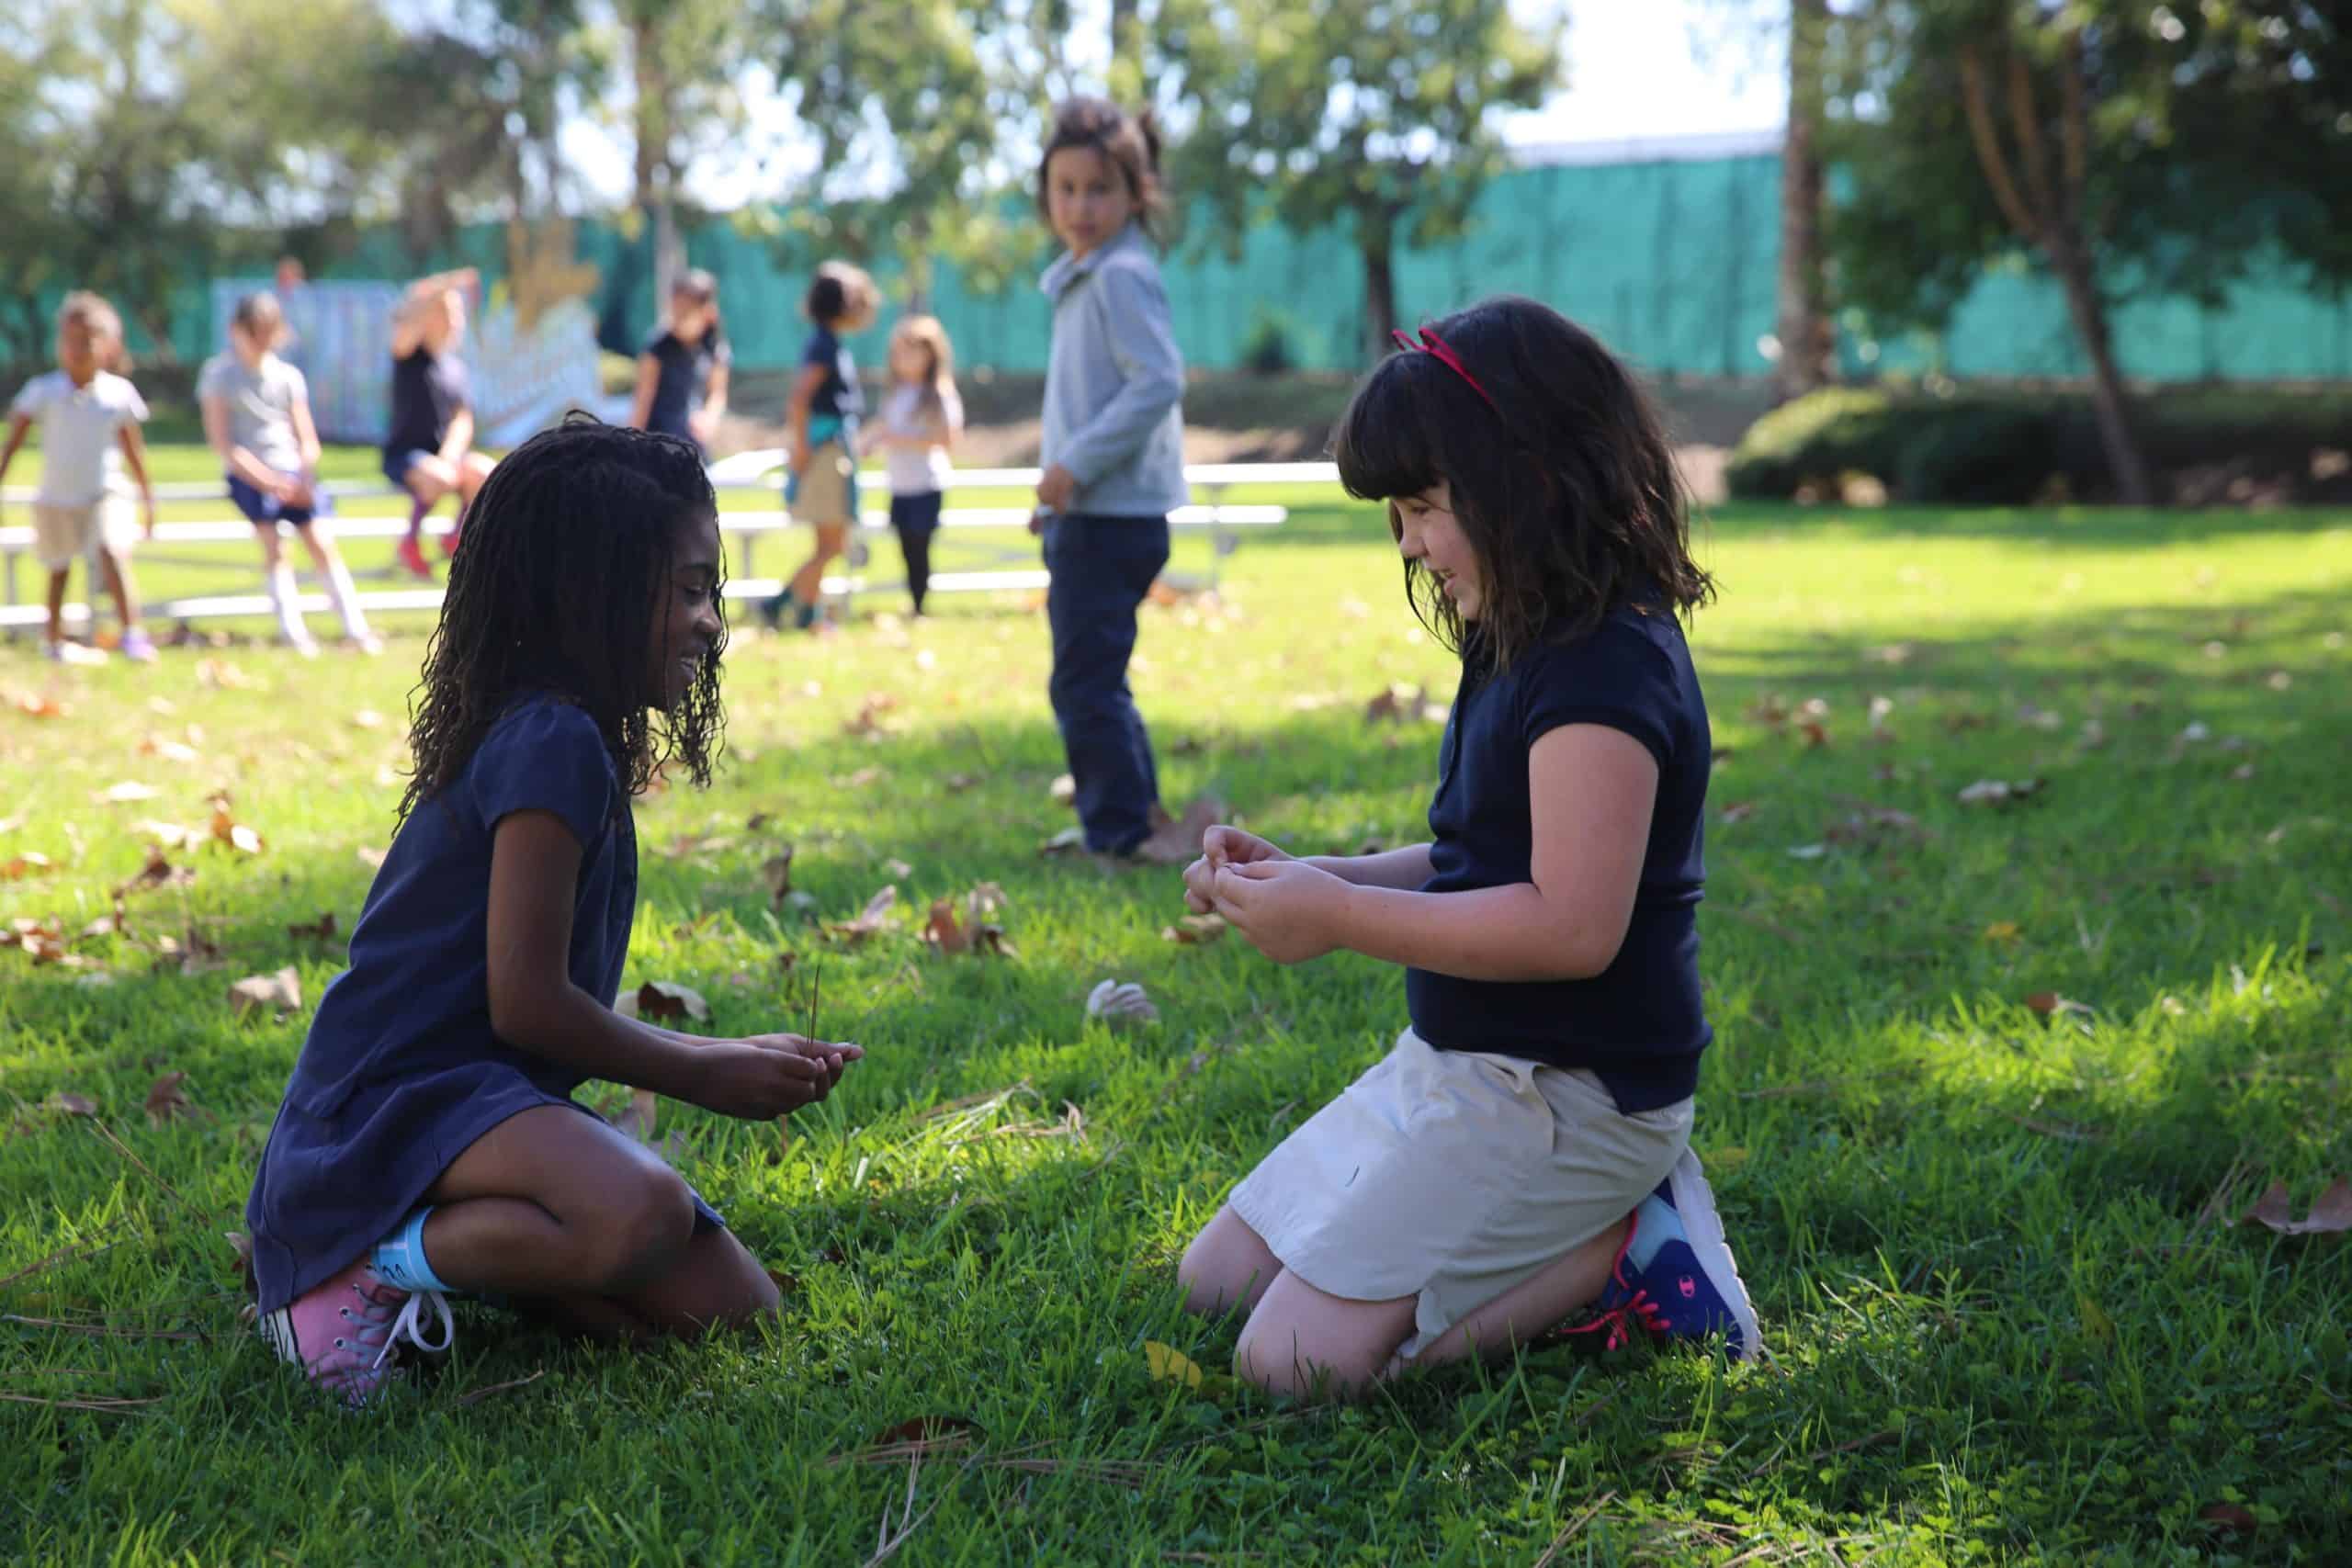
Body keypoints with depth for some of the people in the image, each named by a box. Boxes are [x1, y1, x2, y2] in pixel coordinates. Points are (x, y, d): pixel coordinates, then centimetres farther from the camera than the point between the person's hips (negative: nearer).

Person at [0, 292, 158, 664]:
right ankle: (55, 641, 34)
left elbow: (132, 450, 4)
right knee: (59, 569, 17)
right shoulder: (43, 391, -9)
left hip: (105, 494, -1)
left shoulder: (119, 394, -7)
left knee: (112, 553, -25)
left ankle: (133, 635, -23)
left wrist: (148, 498, 8)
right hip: (56, 499, 1)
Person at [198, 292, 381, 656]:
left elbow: (307, 439, 9)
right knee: (272, 547, -15)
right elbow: (222, 444, -6)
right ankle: (292, 630, -15)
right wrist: (267, 479, -14)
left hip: (293, 475, 2)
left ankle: (356, 629, -8)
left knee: (323, 544, -8)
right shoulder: (219, 374, -1)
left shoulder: (288, 376, 8)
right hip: (250, 476, -2)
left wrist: (305, 479, -10)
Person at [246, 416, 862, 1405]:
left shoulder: (558, 740, 14)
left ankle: (453, 1244, 7)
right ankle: (376, 1265, -15)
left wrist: (728, 1059, 14)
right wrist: (705, 1073, -5)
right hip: (395, 1098, -10)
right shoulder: (555, 747, -16)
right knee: (641, 1215, -38)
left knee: (731, 1305, 2)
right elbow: (527, 1003, -18)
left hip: (490, 1099, 10)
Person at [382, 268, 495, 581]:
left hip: (445, 452, 5)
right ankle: (411, 541, -11)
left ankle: (457, 537, 0)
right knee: (441, 478, -35)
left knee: (485, 472, -23)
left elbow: (463, 421, 4)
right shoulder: (410, 355, -2)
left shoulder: (457, 367, 12)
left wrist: (450, 456, -14)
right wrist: (450, 284, -31)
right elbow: (411, 319, -23)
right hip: (404, 453, -5)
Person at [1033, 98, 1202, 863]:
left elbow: (1158, 382, -24)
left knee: (1085, 683, -8)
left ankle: (1124, 828, 0)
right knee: (1091, 680, 17)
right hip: (1086, 515, 10)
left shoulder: (1121, 276, -13)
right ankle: (1138, 820, 25)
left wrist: (1077, 463, -22)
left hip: (1112, 517, -10)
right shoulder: (1081, 278, 16)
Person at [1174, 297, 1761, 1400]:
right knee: (1214, 1285, 14)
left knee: (1297, 1361, -16)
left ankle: (1622, 1249, -4)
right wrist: (1303, 878, 1)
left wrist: (1341, 917, -21)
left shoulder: (1604, 670, -21)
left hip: (1563, 1094, -10)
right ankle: (1589, 1219, 8)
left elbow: (1572, 925, -28)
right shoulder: (1526, 651, 10)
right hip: (1461, 1063, 10)